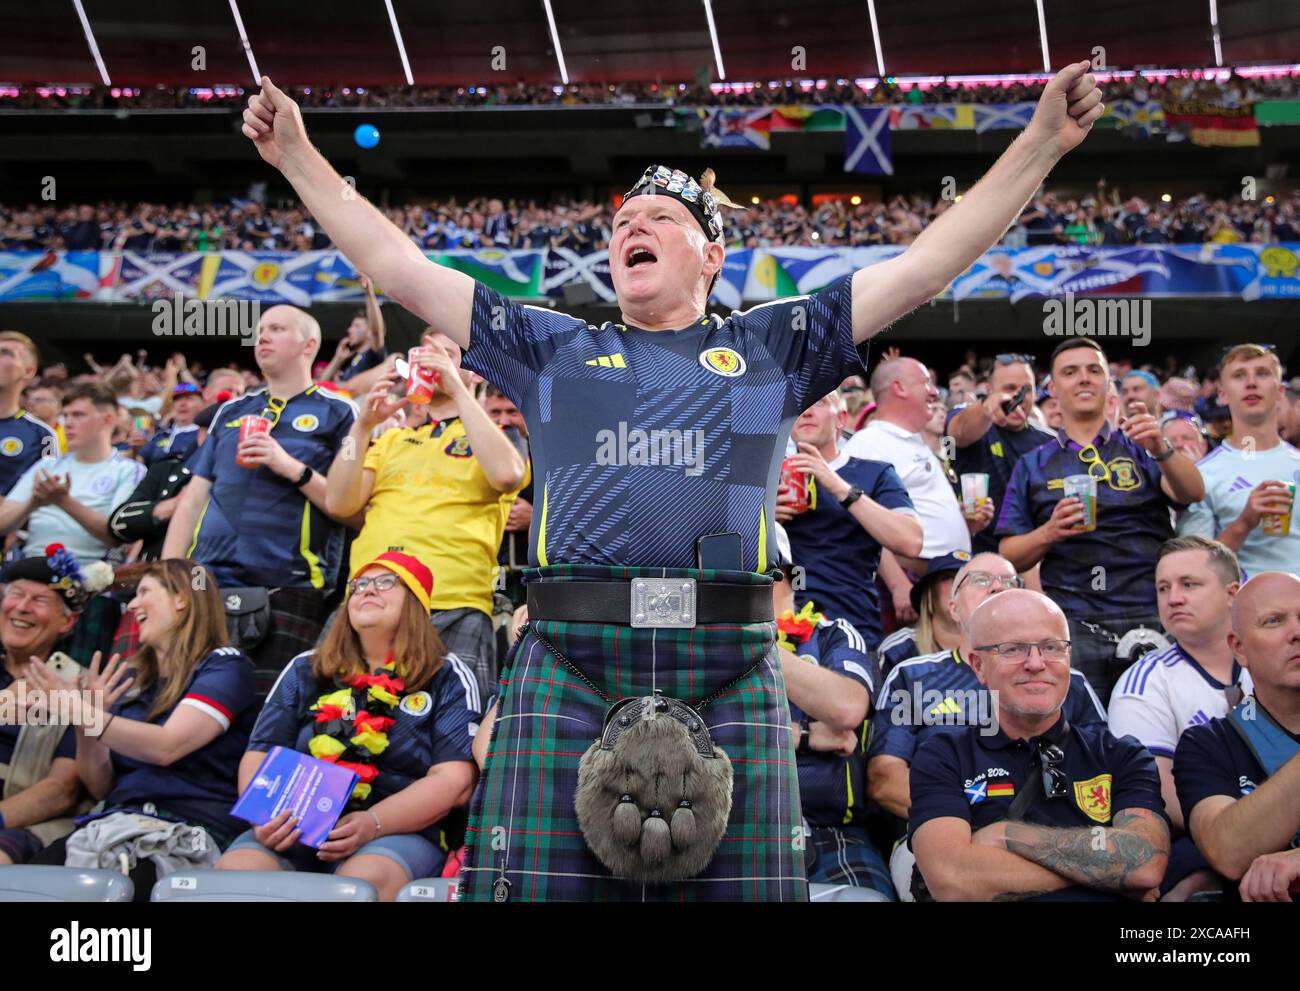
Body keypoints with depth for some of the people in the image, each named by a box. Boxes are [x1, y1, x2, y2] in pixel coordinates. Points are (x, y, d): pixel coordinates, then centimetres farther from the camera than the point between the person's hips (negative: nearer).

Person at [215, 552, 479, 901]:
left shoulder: (447, 678, 8)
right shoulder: (305, 671, 19)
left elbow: (454, 781, -3)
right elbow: (259, 757, 14)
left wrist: (373, 823, -18)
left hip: (399, 831, -3)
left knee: (364, 881, -36)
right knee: (232, 872, -27)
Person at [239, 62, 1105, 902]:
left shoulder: (770, 347, 20)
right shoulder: (553, 350, 22)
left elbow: (922, 268, 16)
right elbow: (406, 274, 22)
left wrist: (1041, 143, 13)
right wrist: (298, 158, 22)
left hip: (731, 673, 0)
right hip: (568, 666, 0)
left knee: (739, 886, 0)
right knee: (537, 885, -3)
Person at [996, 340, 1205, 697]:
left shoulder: (1140, 448, 11)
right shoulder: (1033, 466, 12)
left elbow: (1193, 494, -6)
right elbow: (1009, 556, 8)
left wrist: (1160, 448, -24)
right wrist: (1049, 532, -12)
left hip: (1151, 617, 0)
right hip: (1074, 625, 0)